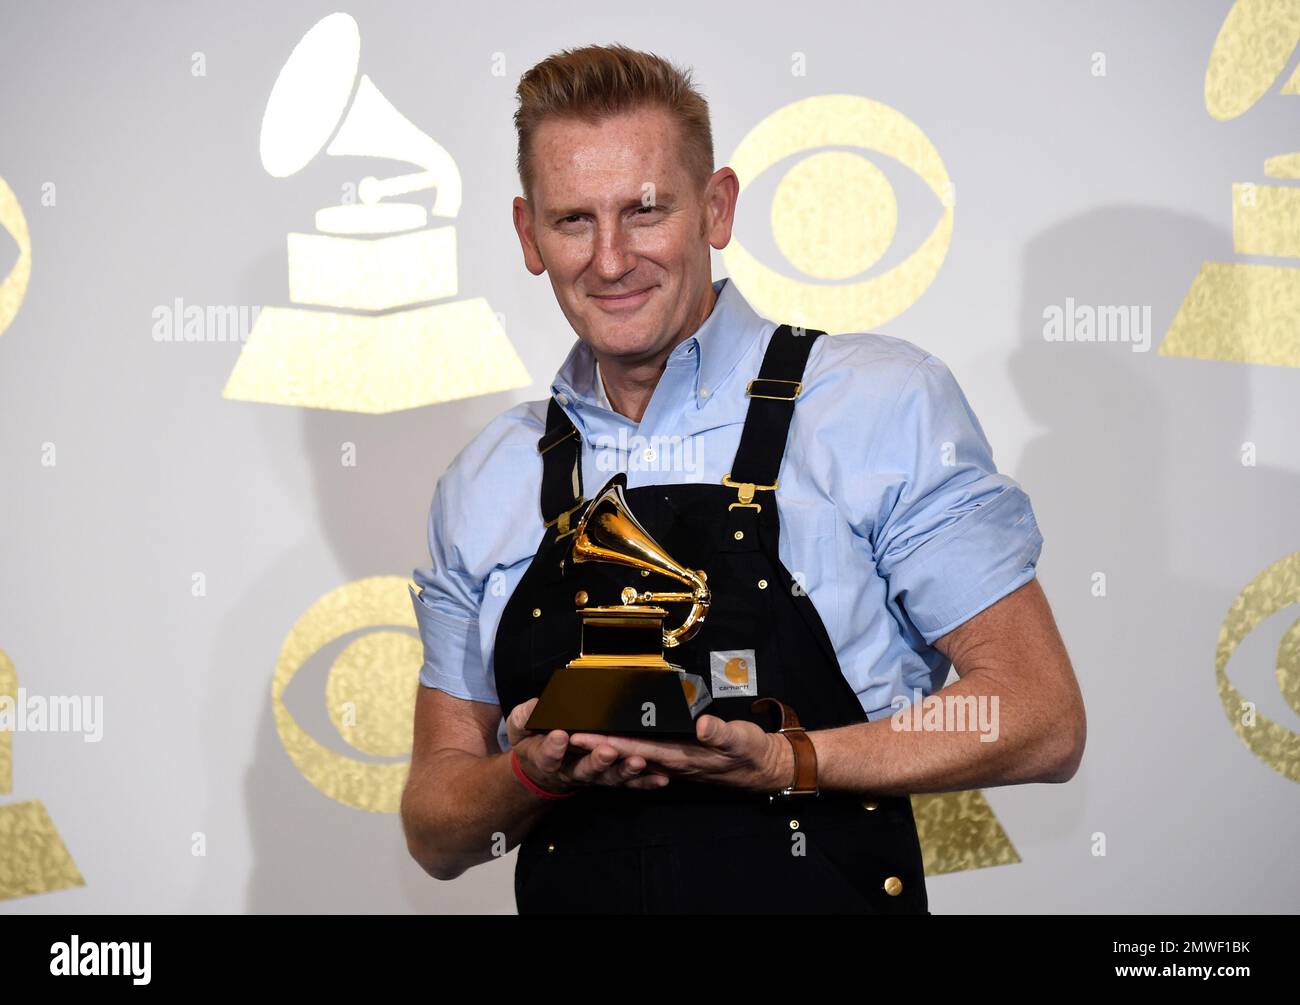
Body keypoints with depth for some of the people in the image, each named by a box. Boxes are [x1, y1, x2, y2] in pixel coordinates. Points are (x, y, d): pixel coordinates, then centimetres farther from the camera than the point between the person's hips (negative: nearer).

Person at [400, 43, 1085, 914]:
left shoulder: (885, 406, 1)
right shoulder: (482, 488, 11)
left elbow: (1041, 718, -2)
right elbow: (435, 833, 13)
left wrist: (788, 762, -13)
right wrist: (534, 776, -7)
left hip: (825, 895, -3)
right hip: (571, 900, 3)